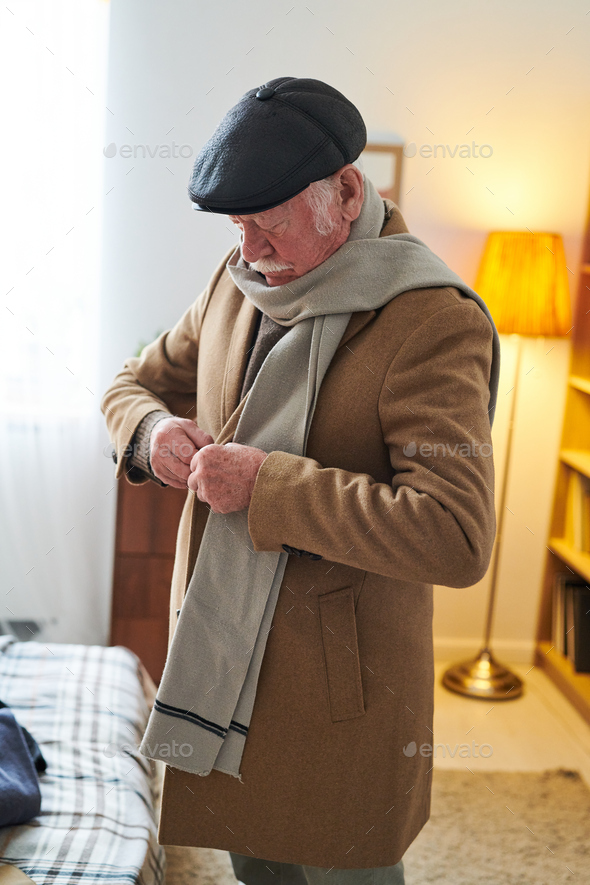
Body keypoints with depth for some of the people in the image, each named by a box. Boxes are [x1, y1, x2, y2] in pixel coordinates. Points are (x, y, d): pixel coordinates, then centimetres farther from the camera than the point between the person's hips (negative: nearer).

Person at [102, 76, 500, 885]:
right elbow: (136, 384, 15)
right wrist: (153, 429, -10)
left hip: (340, 685, -6)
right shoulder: (238, 284, 3)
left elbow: (458, 537, -29)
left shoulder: (434, 324, -20)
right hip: (220, 656, 7)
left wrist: (266, 483, -28)